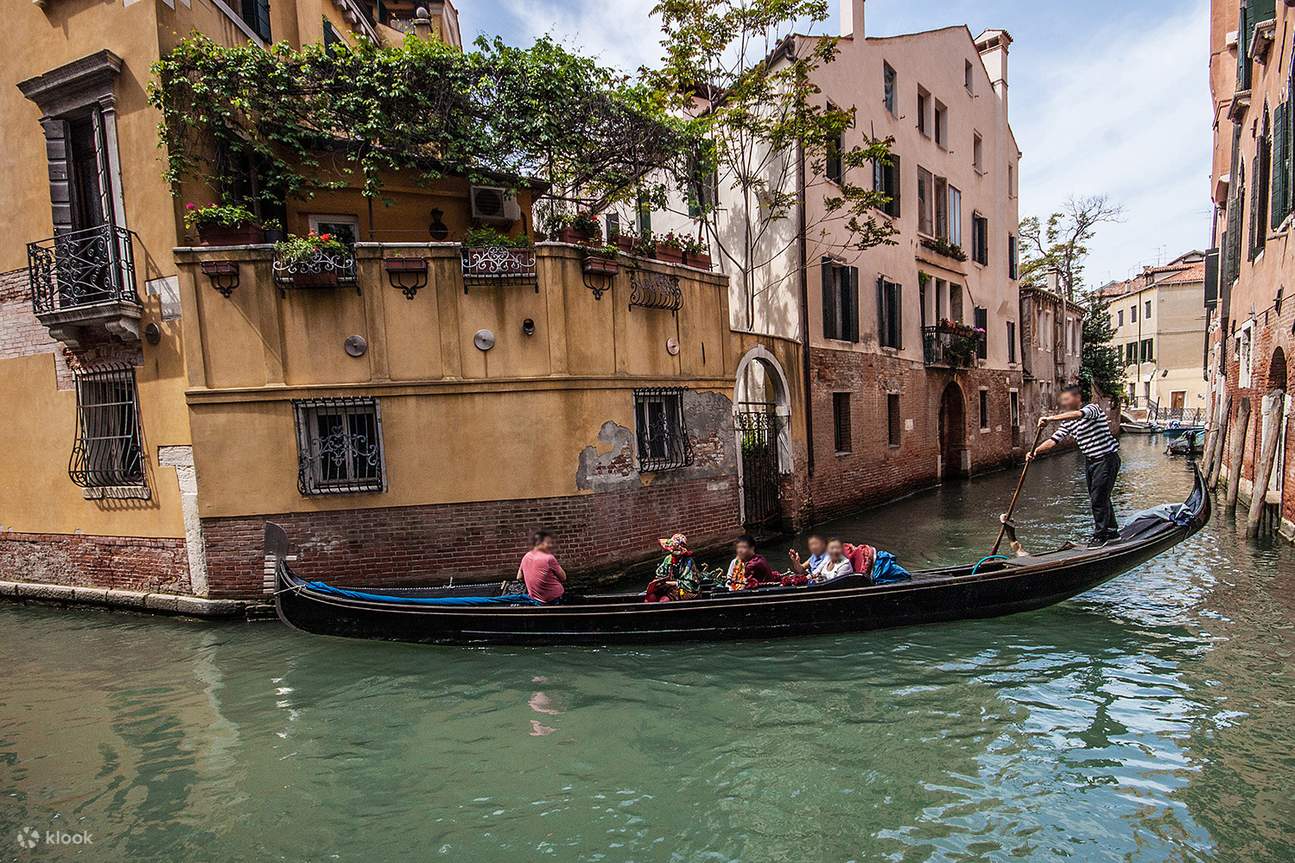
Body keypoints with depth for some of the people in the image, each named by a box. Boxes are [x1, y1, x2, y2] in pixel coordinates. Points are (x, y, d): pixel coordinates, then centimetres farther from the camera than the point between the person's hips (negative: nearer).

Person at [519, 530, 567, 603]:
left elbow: (519, 578, 11)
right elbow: (563, 578, -10)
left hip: (534, 597, 6)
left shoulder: (526, 557, -2)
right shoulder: (549, 558, -20)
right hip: (553, 598, -6)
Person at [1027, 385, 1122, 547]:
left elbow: (1078, 414, -39)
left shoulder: (1092, 409, -15)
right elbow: (1054, 440, 0)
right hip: (1090, 460, 8)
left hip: (1106, 459, -8)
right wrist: (1035, 452, -15)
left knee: (1098, 498, -7)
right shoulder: (1068, 422, 6)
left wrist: (1050, 418, -46)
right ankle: (1112, 530, 32)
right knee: (1097, 498, 17)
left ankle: (1101, 535, 5)